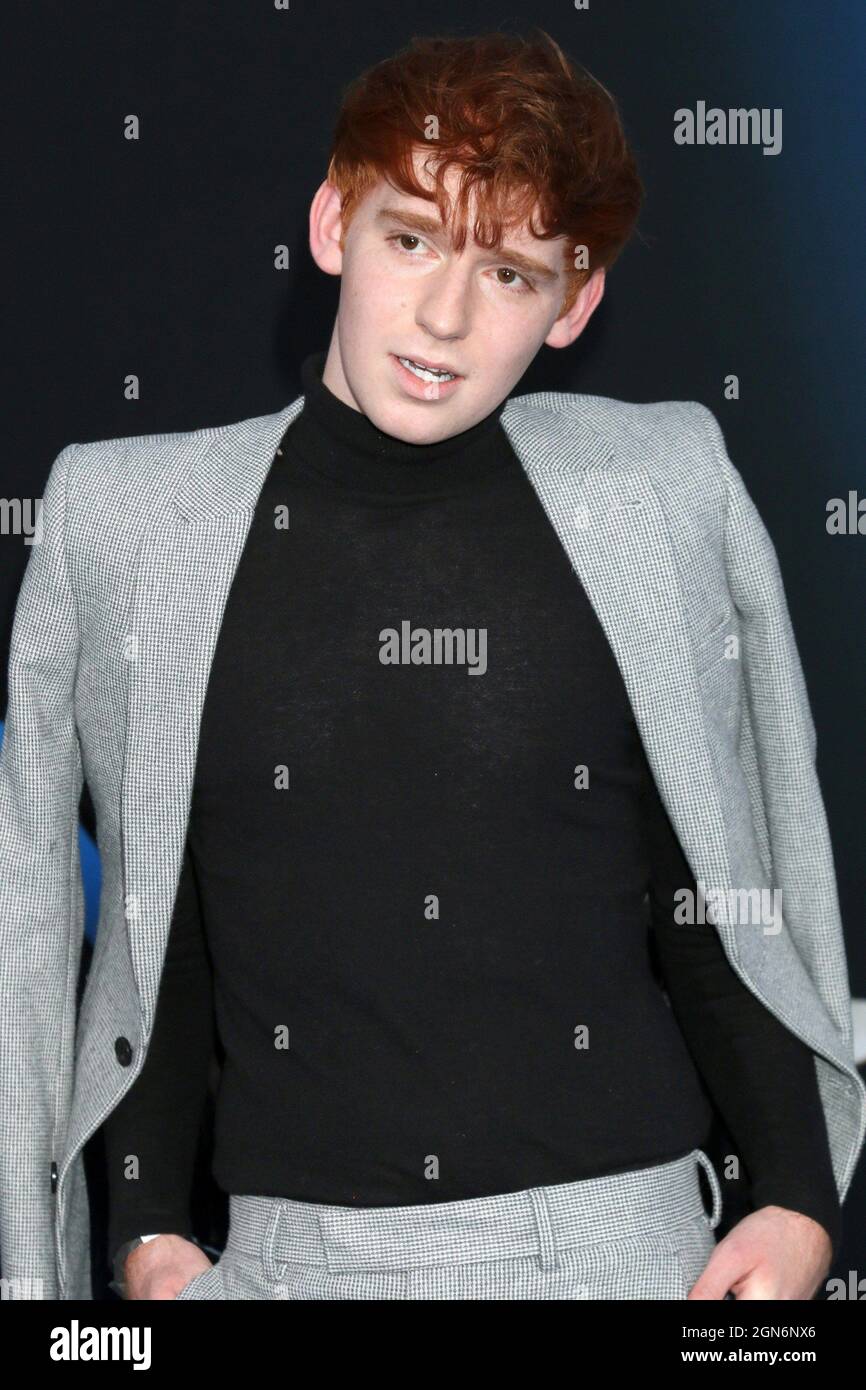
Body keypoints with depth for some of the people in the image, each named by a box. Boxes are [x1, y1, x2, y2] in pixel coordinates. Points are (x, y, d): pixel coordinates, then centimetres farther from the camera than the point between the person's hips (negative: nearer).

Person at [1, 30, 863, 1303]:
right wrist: (151, 1230, 2)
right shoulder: (128, 519, 0)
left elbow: (711, 894, 6)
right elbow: (153, 926, 6)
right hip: (294, 1247, 0)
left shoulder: (668, 495, 0)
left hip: (621, 1238, 0)